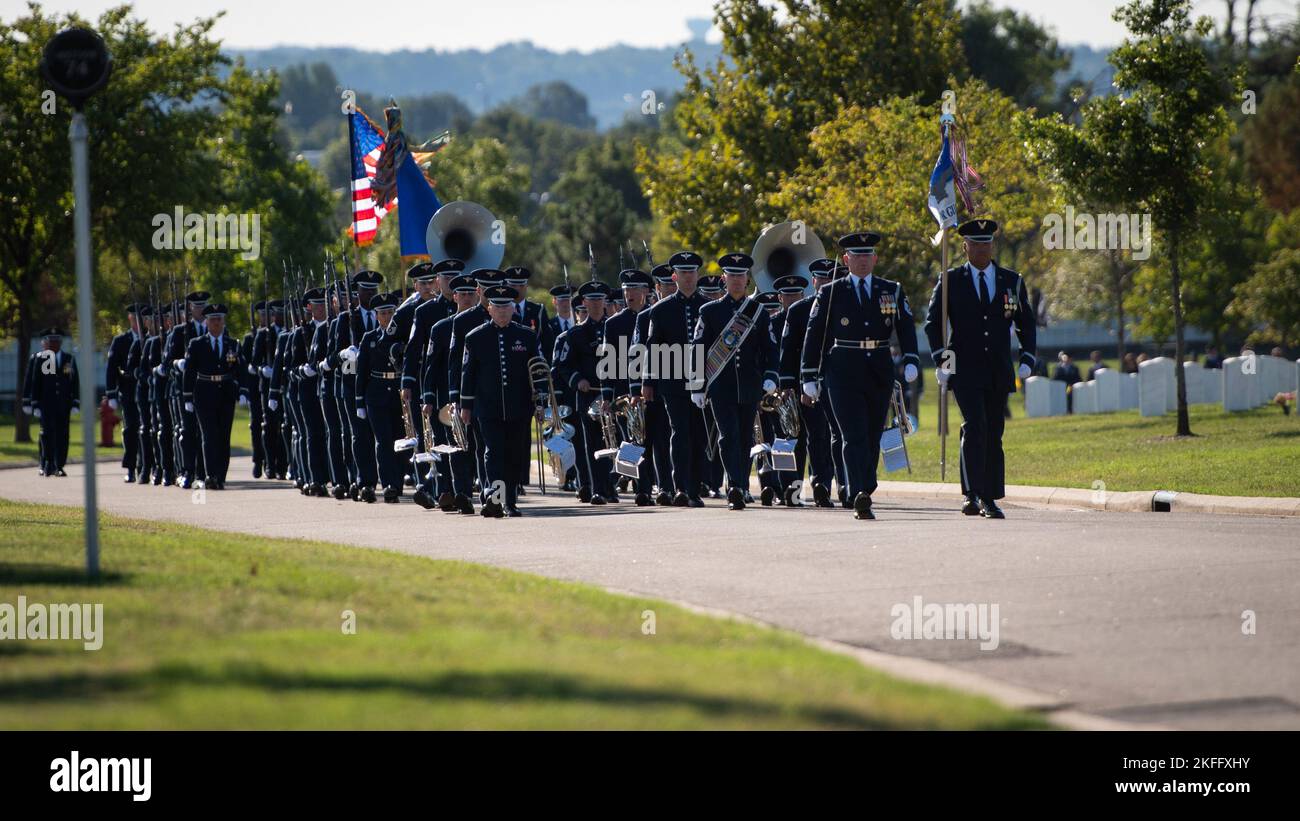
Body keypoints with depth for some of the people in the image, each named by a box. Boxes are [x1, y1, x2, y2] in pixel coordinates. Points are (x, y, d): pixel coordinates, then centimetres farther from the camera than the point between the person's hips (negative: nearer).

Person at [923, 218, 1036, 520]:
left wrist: (1027, 360, 0)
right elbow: (932, 322, 3)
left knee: (994, 435, 4)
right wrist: (940, 359, -9)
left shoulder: (1012, 281, 9)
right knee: (974, 427, -18)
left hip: (999, 371, 3)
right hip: (965, 369, -3)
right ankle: (972, 495, -21)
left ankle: (990, 500, 9)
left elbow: (1027, 324, 13)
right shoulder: (951, 282, 3)